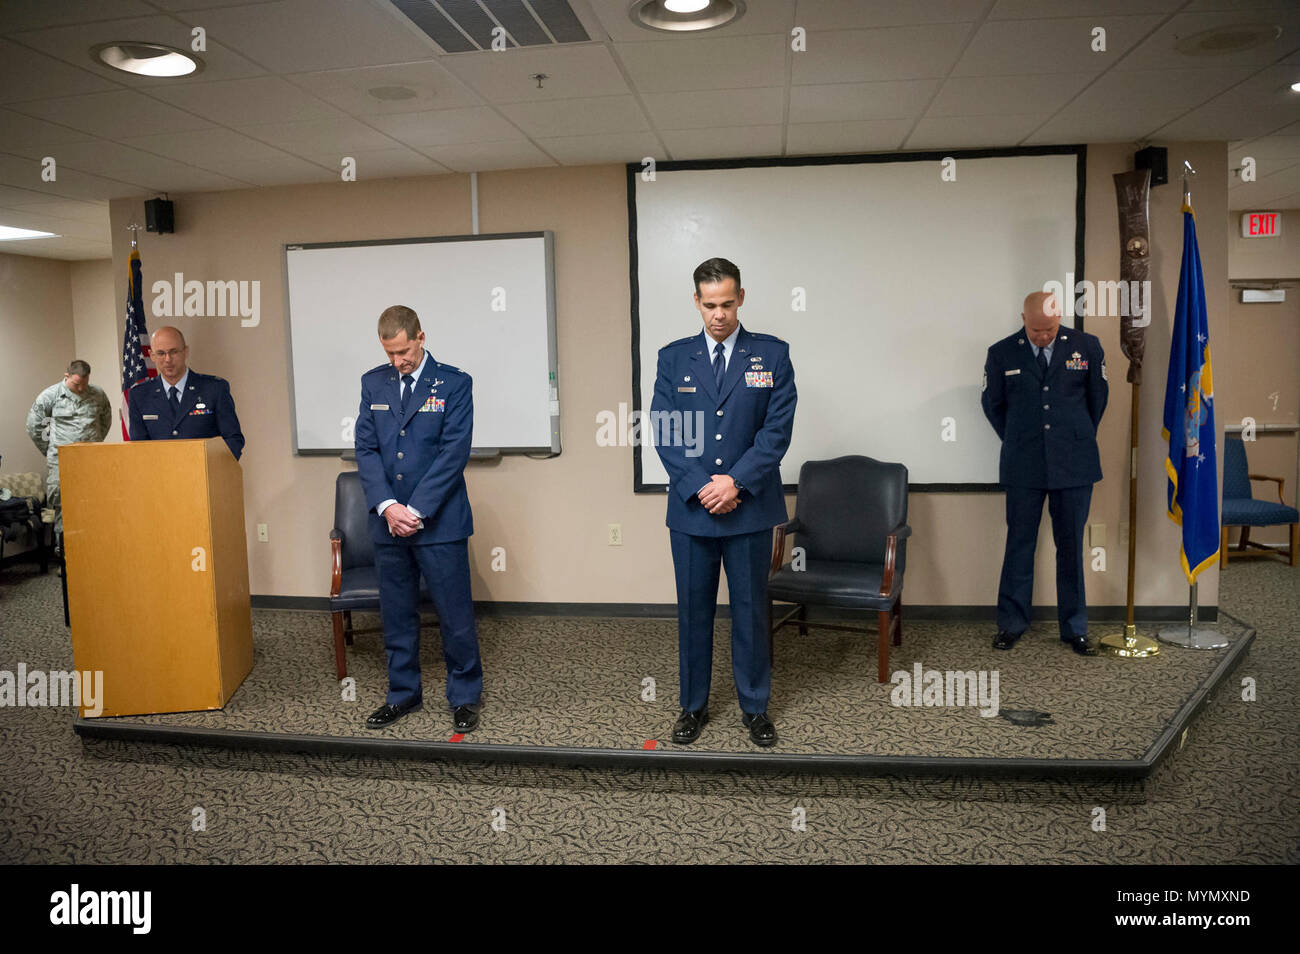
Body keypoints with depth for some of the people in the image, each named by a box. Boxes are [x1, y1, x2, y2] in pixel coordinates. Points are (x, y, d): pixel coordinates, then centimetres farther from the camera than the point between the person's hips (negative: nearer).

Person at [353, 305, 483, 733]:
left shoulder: (454, 383, -3)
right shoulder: (373, 383, 9)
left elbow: (454, 452, -10)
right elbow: (365, 449, 5)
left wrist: (417, 510, -14)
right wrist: (386, 505, -10)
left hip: (439, 521, -4)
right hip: (388, 520, 4)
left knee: (455, 613, 2)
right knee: (396, 613, 13)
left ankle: (464, 696, 18)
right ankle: (403, 693, 28)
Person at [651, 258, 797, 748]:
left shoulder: (772, 354, 2)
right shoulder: (673, 358, 5)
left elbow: (778, 428, -5)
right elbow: (664, 431, -1)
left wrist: (736, 482, -15)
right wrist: (701, 487, -12)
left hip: (750, 506, -1)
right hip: (691, 507, 1)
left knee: (750, 609, 9)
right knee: (693, 609, 10)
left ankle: (755, 707, 25)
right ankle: (693, 706, 25)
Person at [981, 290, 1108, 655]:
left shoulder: (1087, 347, 1)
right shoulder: (1001, 353, 0)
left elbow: (1099, 396, 14)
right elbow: (991, 403, 12)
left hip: (1074, 465, 1)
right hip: (1023, 467, 0)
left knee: (1071, 546, 7)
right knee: (1019, 544, 5)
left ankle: (1075, 628, 18)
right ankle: (1011, 624, 16)